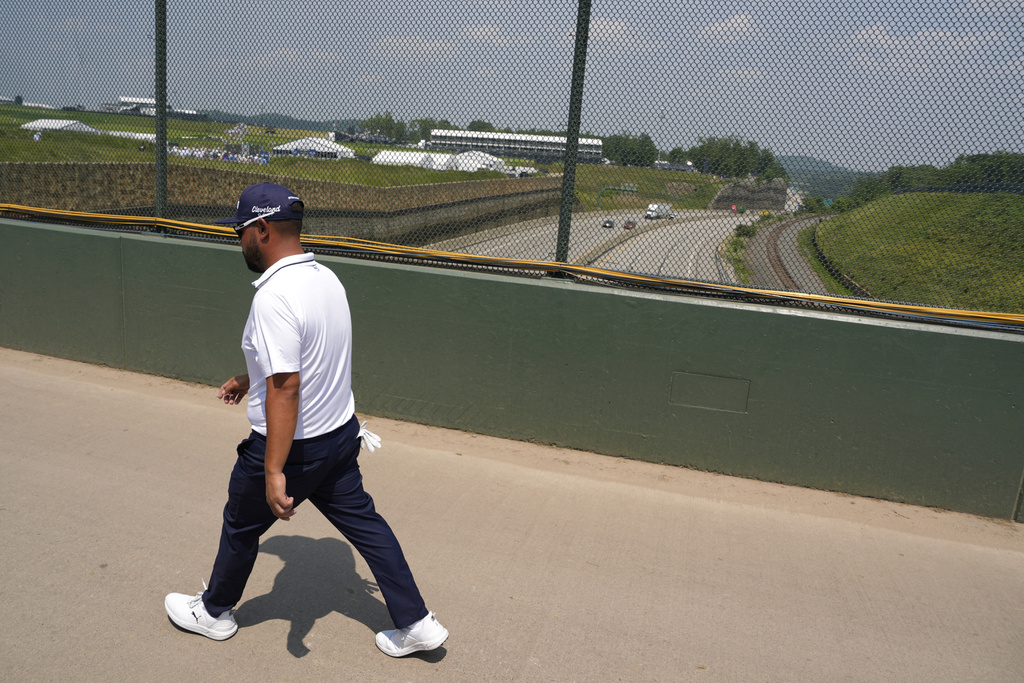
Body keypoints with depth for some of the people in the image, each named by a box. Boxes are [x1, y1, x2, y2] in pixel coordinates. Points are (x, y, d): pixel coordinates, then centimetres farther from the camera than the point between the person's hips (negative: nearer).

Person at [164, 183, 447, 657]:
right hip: (342, 433, 8)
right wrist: (249, 378, 30)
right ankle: (416, 623, 20)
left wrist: (274, 472, -29)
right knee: (362, 522, 15)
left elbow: (285, 389, -30)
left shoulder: (274, 296, -25)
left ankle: (214, 612, 42)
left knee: (241, 525, 17)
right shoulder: (326, 277, 3)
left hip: (293, 446, -8)